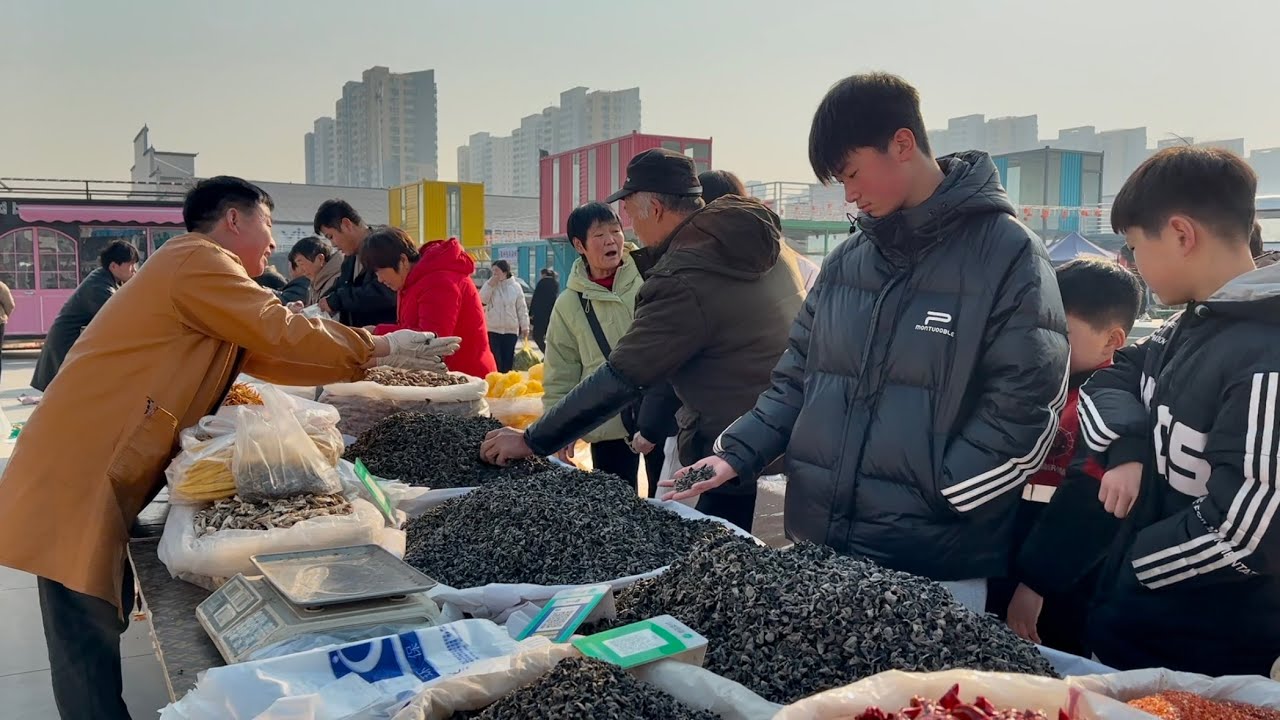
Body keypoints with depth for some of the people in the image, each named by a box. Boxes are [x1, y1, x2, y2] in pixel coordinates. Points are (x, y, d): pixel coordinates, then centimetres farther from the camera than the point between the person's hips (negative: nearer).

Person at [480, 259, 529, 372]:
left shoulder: (515, 286, 2)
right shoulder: (489, 284, 3)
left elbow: (522, 308, 3)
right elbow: (482, 300, -12)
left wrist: (525, 326, 0)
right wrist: (491, 284, -16)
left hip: (511, 329, 1)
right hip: (493, 329, 0)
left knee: (508, 358, 8)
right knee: (495, 358, -1)